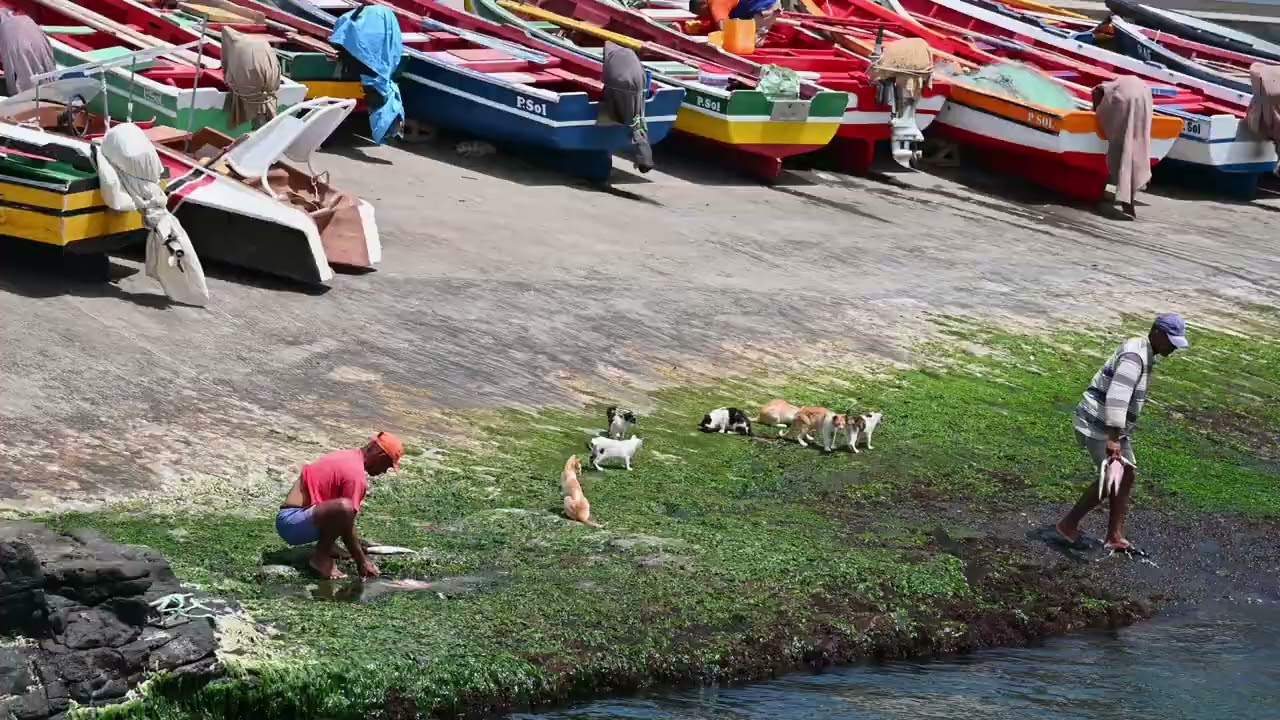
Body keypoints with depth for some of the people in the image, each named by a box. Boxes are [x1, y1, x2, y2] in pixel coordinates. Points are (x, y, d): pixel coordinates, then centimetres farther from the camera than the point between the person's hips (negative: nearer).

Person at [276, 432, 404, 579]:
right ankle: (321, 557, -14)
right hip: (292, 523, -10)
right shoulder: (356, 474, -17)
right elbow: (347, 530, -15)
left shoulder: (347, 456, 13)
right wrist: (362, 562, -4)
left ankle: (325, 545, 11)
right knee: (344, 507, -35)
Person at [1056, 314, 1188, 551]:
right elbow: (1117, 396, -33)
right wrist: (1113, 438, -39)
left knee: (1127, 475, 7)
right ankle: (1068, 524, 3)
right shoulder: (1134, 355, -23)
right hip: (1097, 425, -10)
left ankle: (1114, 536, 12)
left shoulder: (1144, 353, 10)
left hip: (1114, 426, 10)